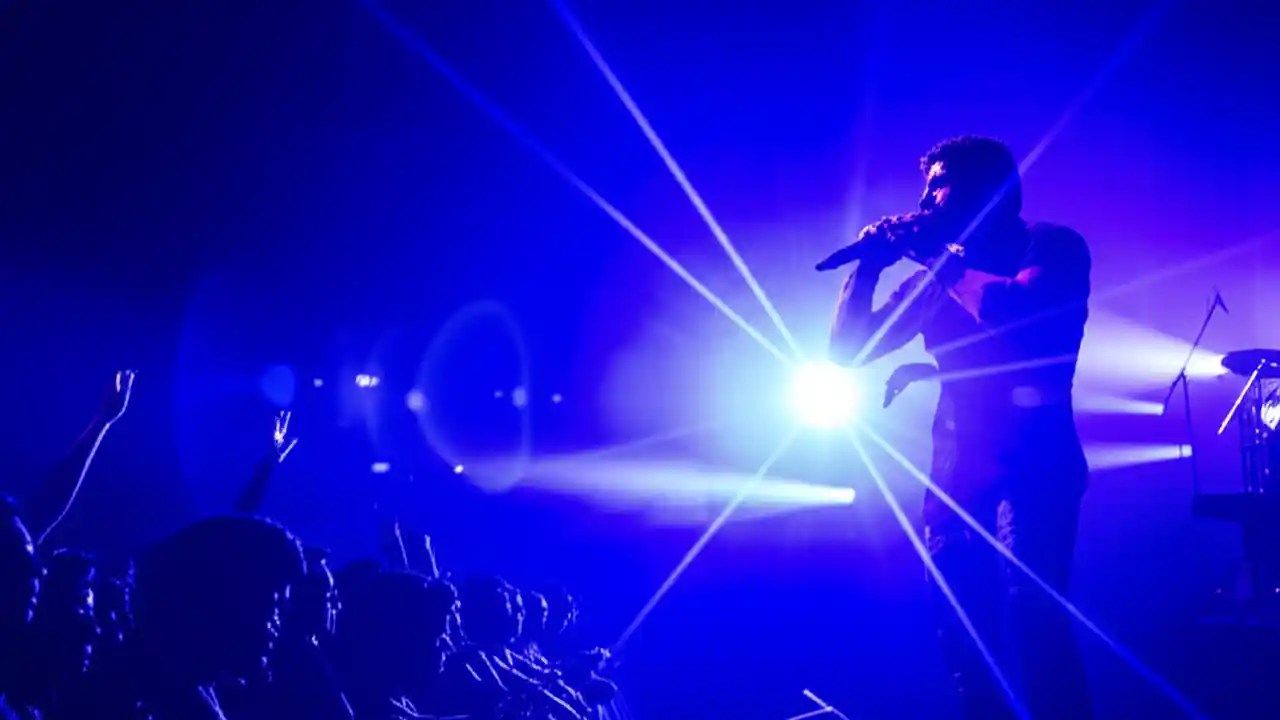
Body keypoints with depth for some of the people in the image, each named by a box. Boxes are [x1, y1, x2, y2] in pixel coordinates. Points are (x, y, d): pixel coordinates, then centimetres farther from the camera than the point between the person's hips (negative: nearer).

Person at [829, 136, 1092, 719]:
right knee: (960, 622, 3)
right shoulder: (935, 273, 14)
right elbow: (847, 348, 14)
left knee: (1032, 613, -18)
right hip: (957, 466, 6)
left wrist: (941, 257, -10)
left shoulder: (1053, 246, 0)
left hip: (1034, 461, -5)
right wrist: (870, 263, 2)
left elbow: (1013, 311, -22)